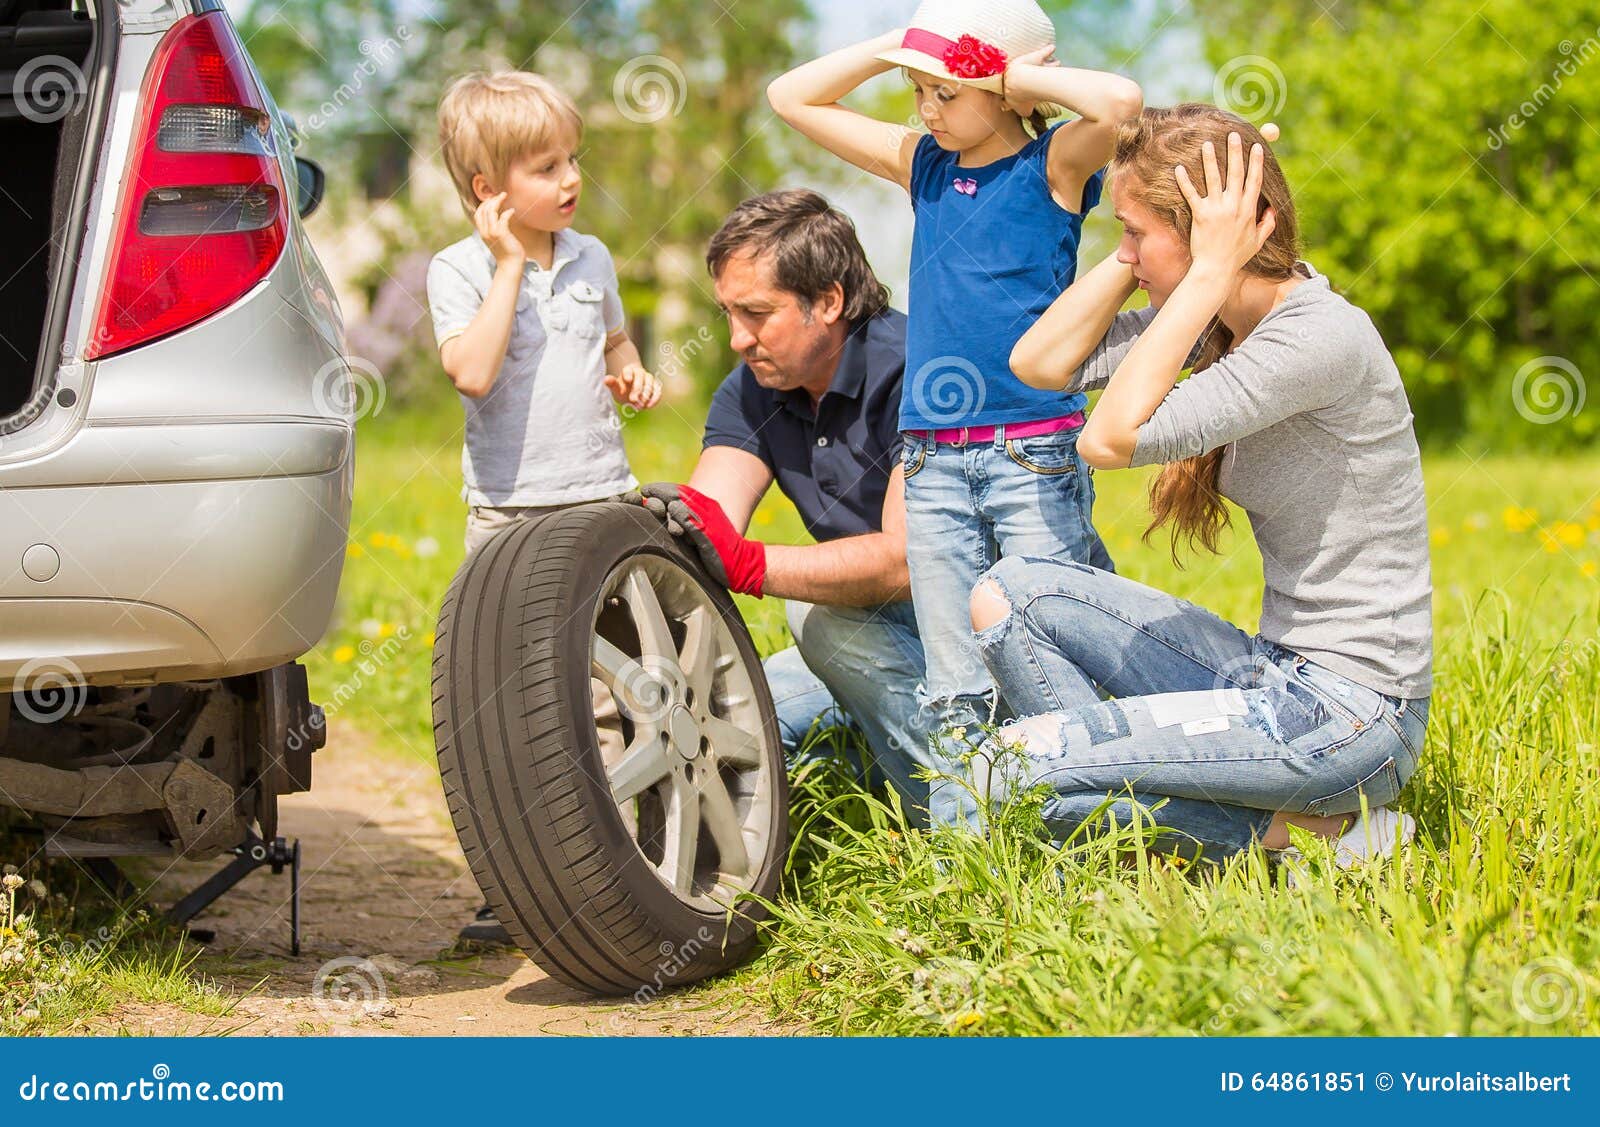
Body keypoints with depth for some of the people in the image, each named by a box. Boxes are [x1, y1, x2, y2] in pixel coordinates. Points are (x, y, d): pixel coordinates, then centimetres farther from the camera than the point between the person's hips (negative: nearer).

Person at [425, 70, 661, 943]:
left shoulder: (590, 259, 10)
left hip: (601, 502, 3)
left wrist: (631, 374, 7)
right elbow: (474, 371, -20)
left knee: (604, 692, 3)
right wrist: (510, 266, -16)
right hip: (508, 512, -3)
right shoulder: (460, 270, -4)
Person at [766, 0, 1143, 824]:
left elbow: (1121, 100, -25)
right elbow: (791, 98, 18)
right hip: (934, 462, 5)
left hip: (1035, 454, -5)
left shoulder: (1053, 164, -3)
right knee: (956, 688, 7)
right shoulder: (923, 164, 12)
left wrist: (1018, 77, -11)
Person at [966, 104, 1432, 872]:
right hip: (1277, 673, 9)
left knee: (1011, 770, -14)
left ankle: (1304, 832, -8)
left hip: (1349, 713, -9)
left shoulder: (1323, 336, -20)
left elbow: (1112, 438, -27)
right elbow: (1040, 362, 7)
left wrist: (1209, 271, -21)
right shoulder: (1222, 321, 7)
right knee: (1009, 596, 8)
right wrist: (1137, 254, 0)